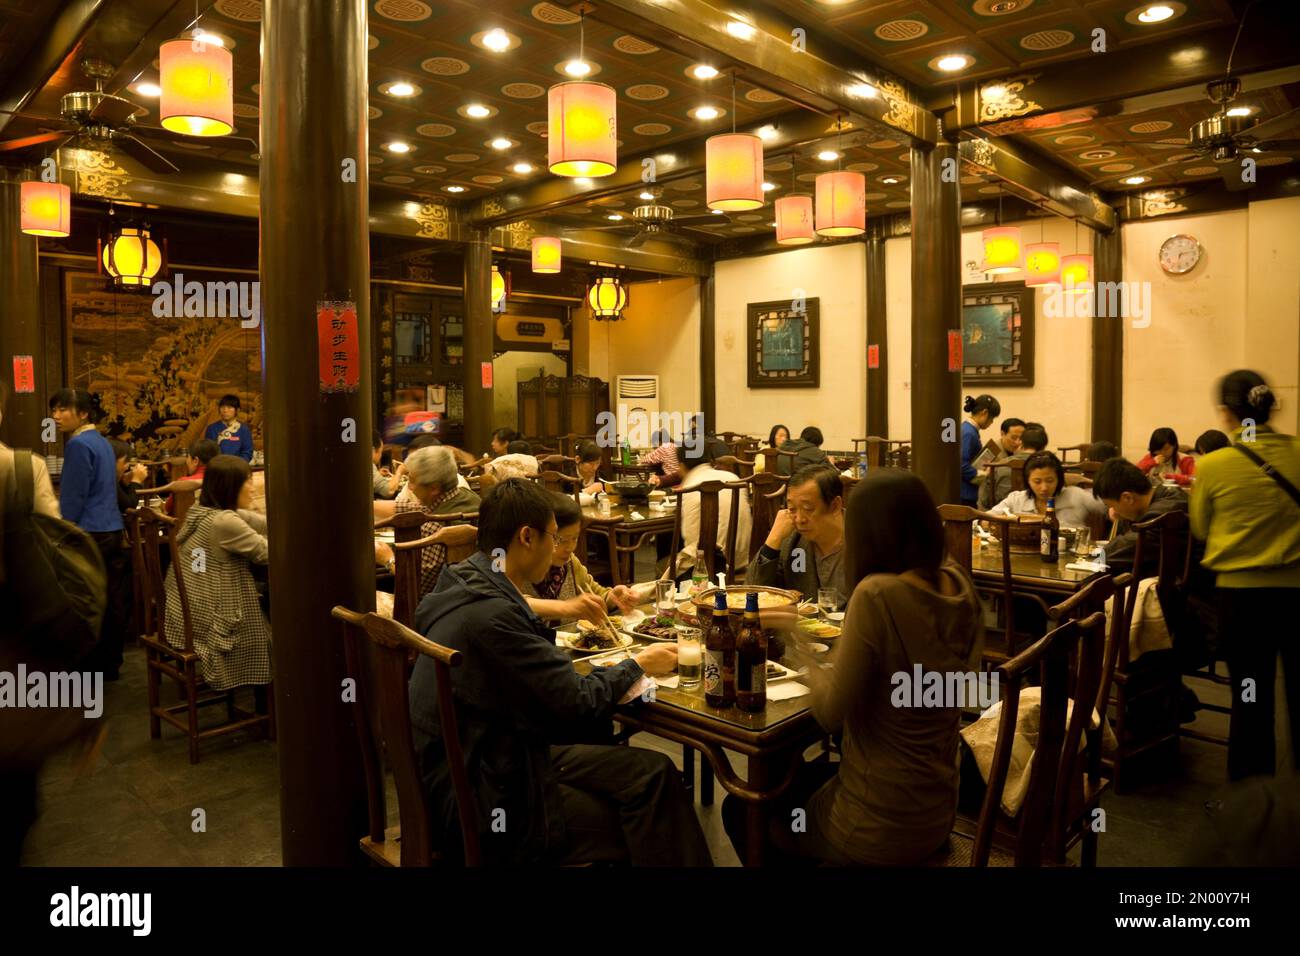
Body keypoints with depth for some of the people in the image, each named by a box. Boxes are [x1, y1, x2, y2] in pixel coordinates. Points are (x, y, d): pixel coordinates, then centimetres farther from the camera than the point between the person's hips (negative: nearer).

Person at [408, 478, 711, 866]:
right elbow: (580, 704, -19)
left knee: (652, 771, 0)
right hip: (476, 805, -9)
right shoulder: (490, 613, -26)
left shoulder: (466, 583, 3)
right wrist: (637, 665, -4)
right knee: (651, 777, -10)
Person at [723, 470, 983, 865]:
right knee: (789, 779, 31)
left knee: (740, 808, 20)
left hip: (879, 827, -7)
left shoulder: (877, 594, -29)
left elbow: (831, 713, -23)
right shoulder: (958, 583, -6)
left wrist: (805, 657, -7)